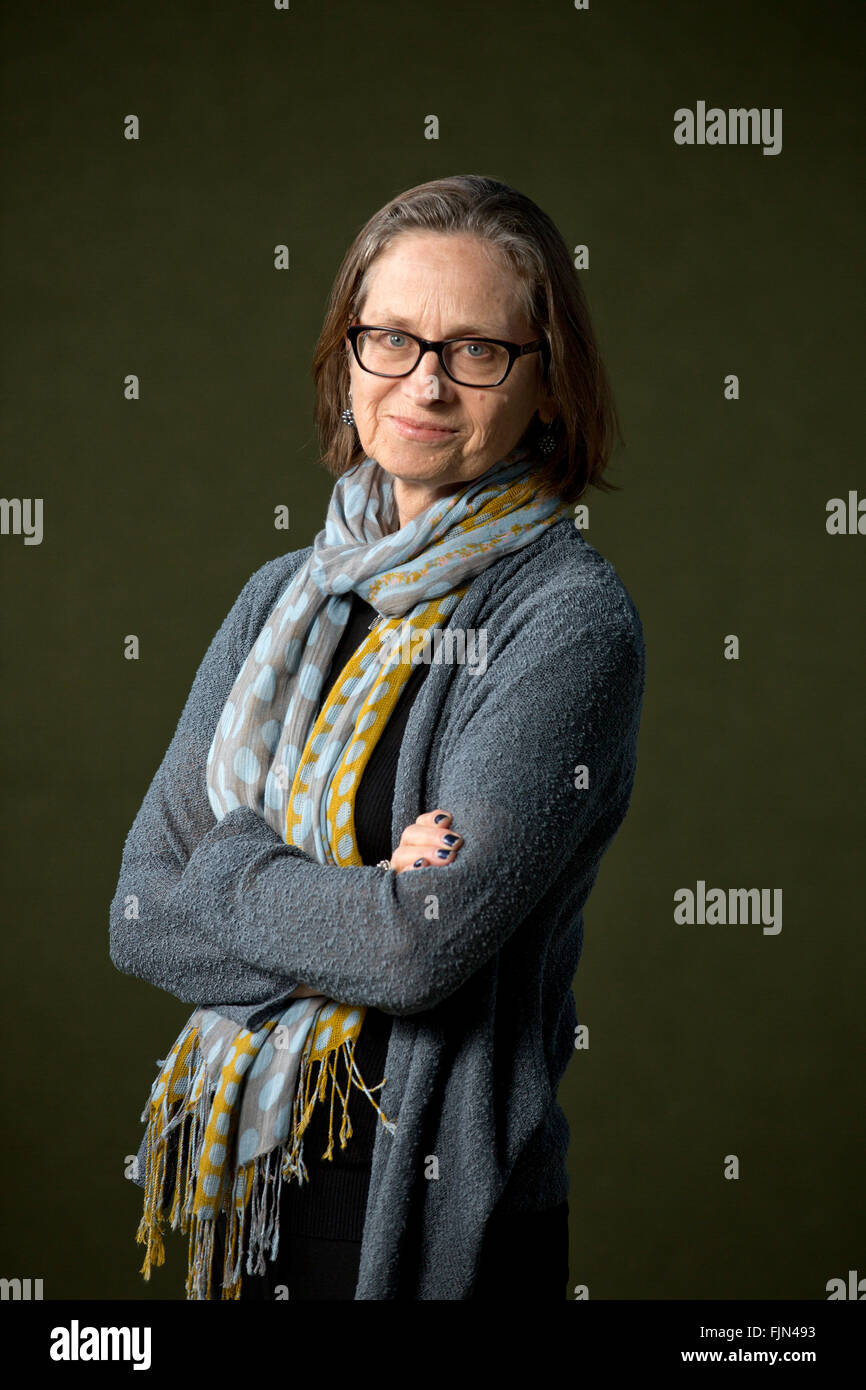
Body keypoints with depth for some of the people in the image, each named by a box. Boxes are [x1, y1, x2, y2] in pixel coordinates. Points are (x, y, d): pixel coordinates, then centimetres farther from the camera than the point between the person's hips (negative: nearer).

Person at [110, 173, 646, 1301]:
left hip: (432, 1211, -5)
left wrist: (227, 868, -9)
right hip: (237, 1182, 6)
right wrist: (355, 908, -16)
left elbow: (426, 942, -23)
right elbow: (140, 919, -1)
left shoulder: (571, 616, -13)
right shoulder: (285, 597, 5)